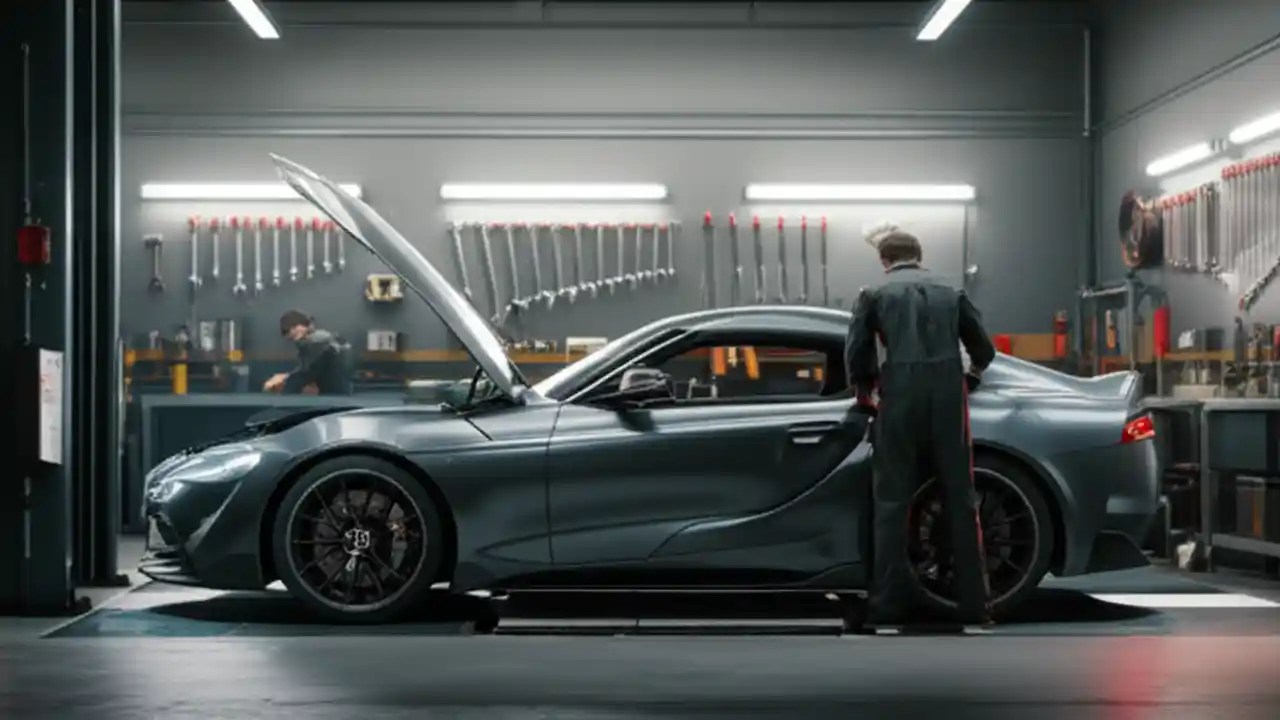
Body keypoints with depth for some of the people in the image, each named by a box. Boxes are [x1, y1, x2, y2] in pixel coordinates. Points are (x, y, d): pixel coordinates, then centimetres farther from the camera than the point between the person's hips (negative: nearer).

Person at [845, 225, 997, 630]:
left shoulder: (875, 295, 10)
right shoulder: (949, 293, 18)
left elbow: (856, 354, 3)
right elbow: (984, 349, 21)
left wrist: (864, 390, 22)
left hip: (900, 399, -2)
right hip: (948, 399, 2)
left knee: (892, 503, 3)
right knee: (959, 501, 8)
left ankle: (888, 607, 0)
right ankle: (974, 605, 7)